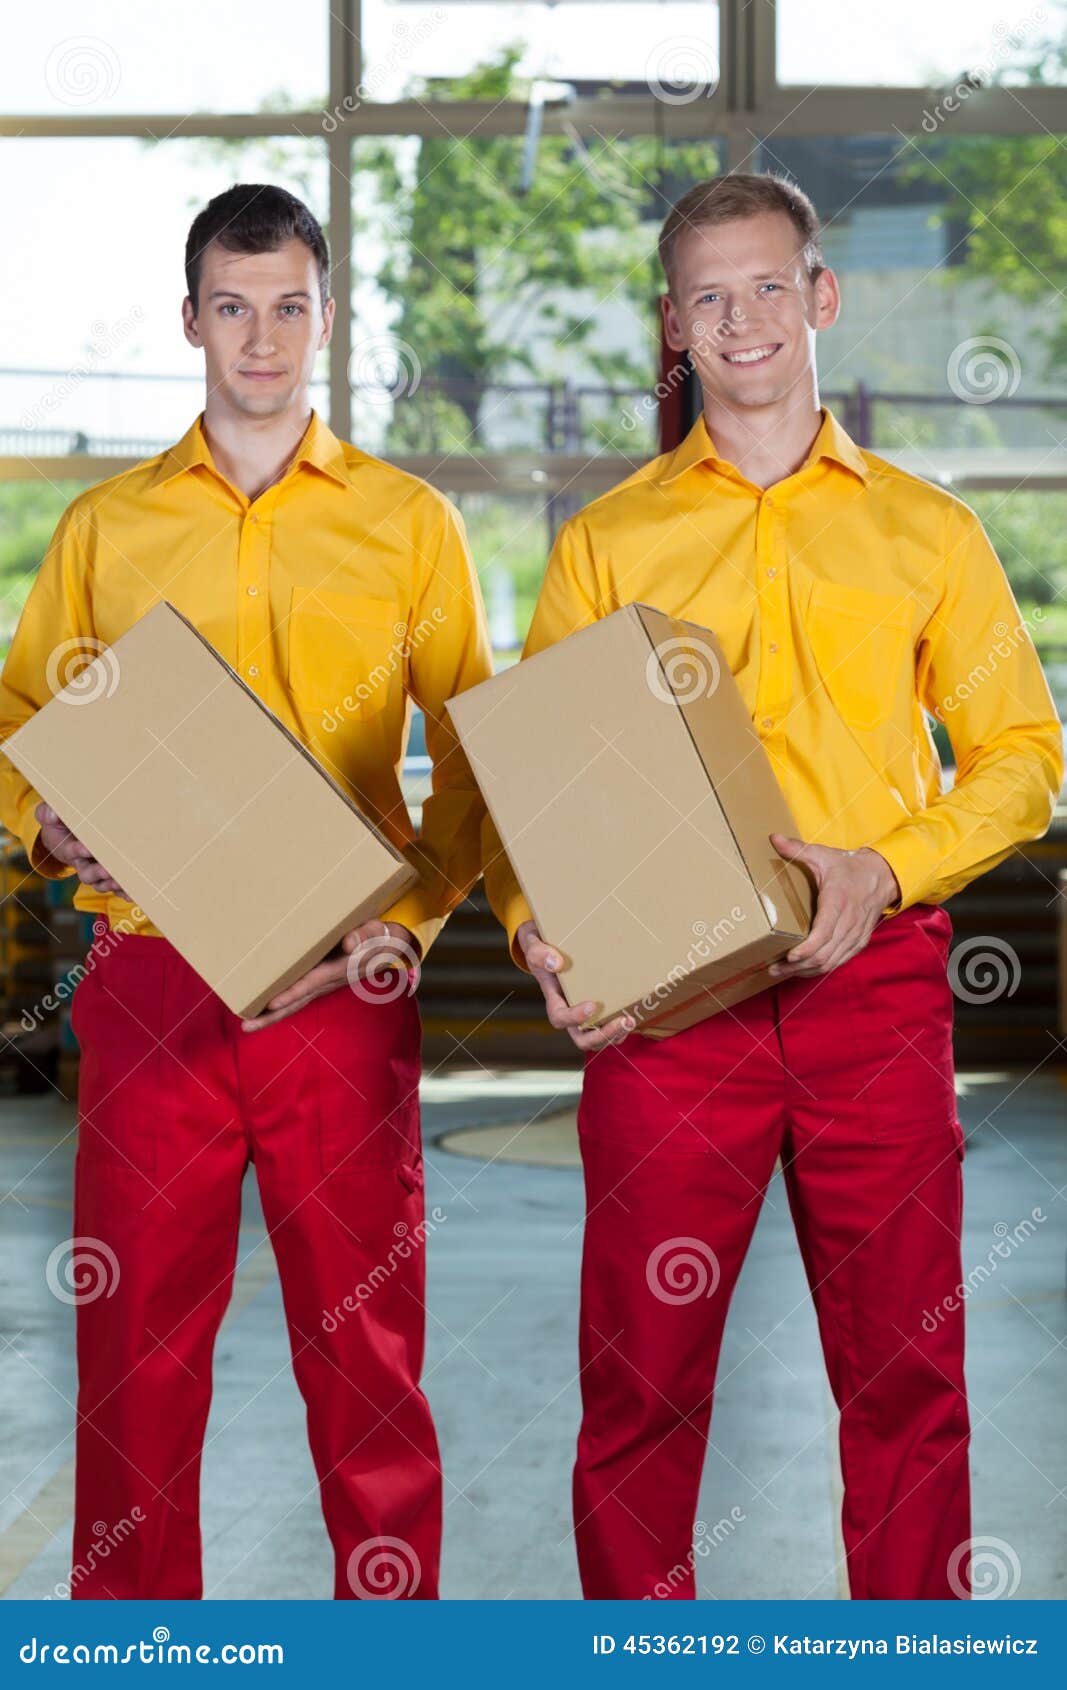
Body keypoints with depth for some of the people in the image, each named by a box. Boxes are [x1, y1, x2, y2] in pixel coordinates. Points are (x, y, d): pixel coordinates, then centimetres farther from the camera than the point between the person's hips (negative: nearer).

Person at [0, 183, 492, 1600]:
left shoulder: (409, 524, 8)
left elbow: (476, 754, 8)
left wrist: (414, 914, -6)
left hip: (342, 984, -1)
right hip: (151, 977, 1)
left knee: (364, 1341, 3)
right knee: (137, 1340, 3)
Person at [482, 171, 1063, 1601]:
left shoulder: (925, 532, 12)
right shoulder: (607, 542, 11)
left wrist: (886, 868, -9)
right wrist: (534, 924, -12)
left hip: (876, 983, 0)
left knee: (903, 1361, 4)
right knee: (643, 1363, 1)